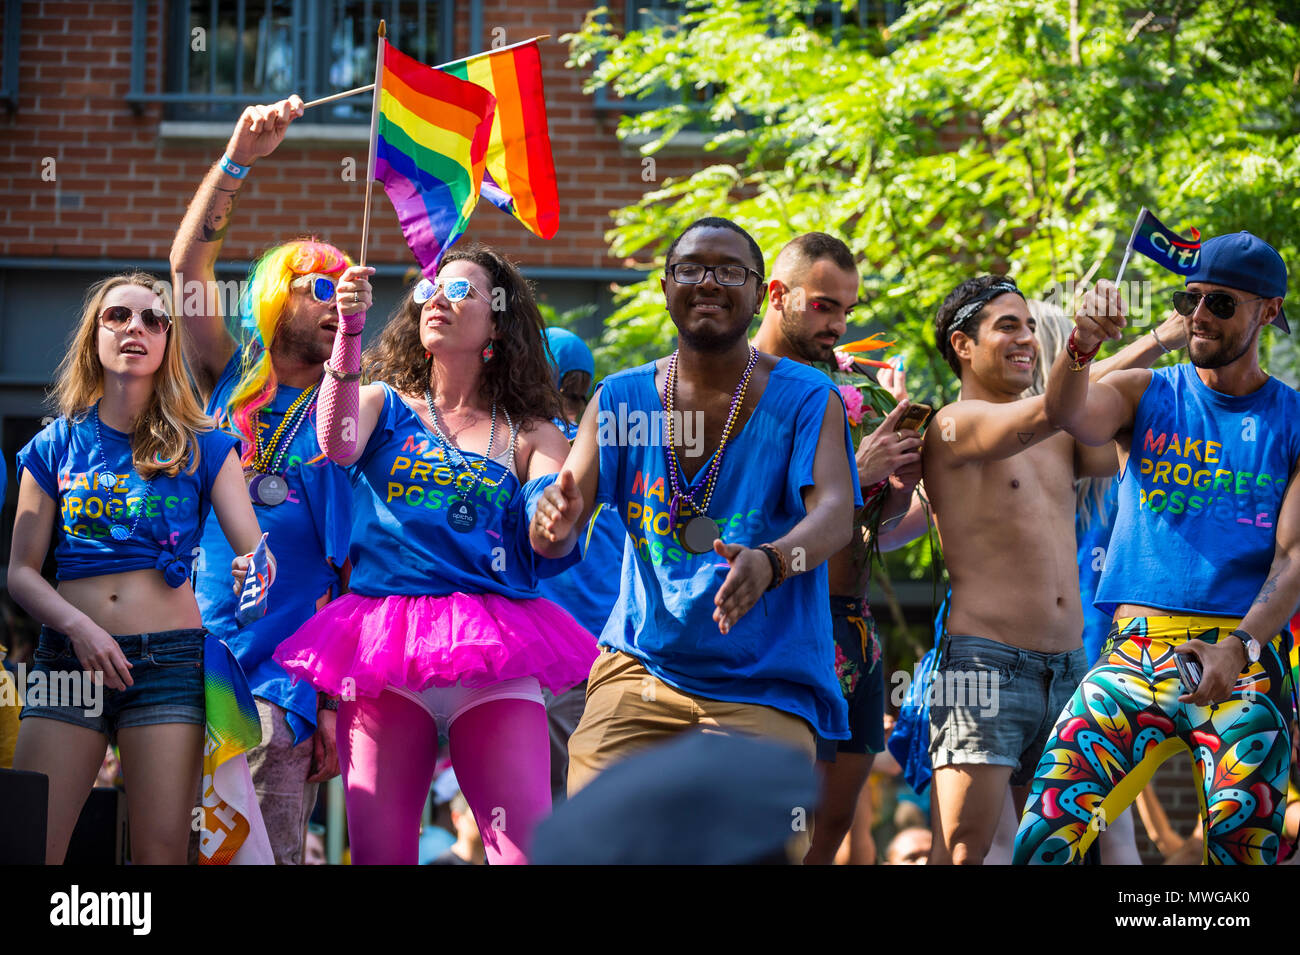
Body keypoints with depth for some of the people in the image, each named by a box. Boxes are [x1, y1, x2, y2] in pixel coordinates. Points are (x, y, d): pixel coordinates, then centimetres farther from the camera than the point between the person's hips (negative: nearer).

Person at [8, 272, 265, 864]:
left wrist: (257, 570, -23)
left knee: (161, 852, -7)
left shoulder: (203, 448, 10)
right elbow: (22, 571, 7)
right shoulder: (56, 447, 11)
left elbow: (256, 549, 2)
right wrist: (77, 625, -12)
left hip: (169, 659, -1)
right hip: (71, 655, 1)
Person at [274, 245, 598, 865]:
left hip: (493, 657, 0)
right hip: (385, 648, 0)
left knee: (529, 850, -15)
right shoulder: (386, 405, 16)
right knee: (378, 852, -4)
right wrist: (349, 330, -16)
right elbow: (337, 443, -7)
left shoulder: (528, 435, 15)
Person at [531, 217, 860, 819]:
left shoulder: (806, 400, -2)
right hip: (641, 672, 2)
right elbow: (553, 540, -2)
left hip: (767, 693, -2)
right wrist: (555, 522, -28)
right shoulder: (620, 400, 6)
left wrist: (772, 562, -41)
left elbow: (835, 510, -18)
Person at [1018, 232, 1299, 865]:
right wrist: (1081, 347, -31)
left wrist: (1241, 646, -19)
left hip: (1248, 660, -1)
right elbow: (1068, 415, -9)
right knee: (1044, 835, -13)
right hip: (1136, 647, 1)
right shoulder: (1147, 396, 12)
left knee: (1244, 845, -6)